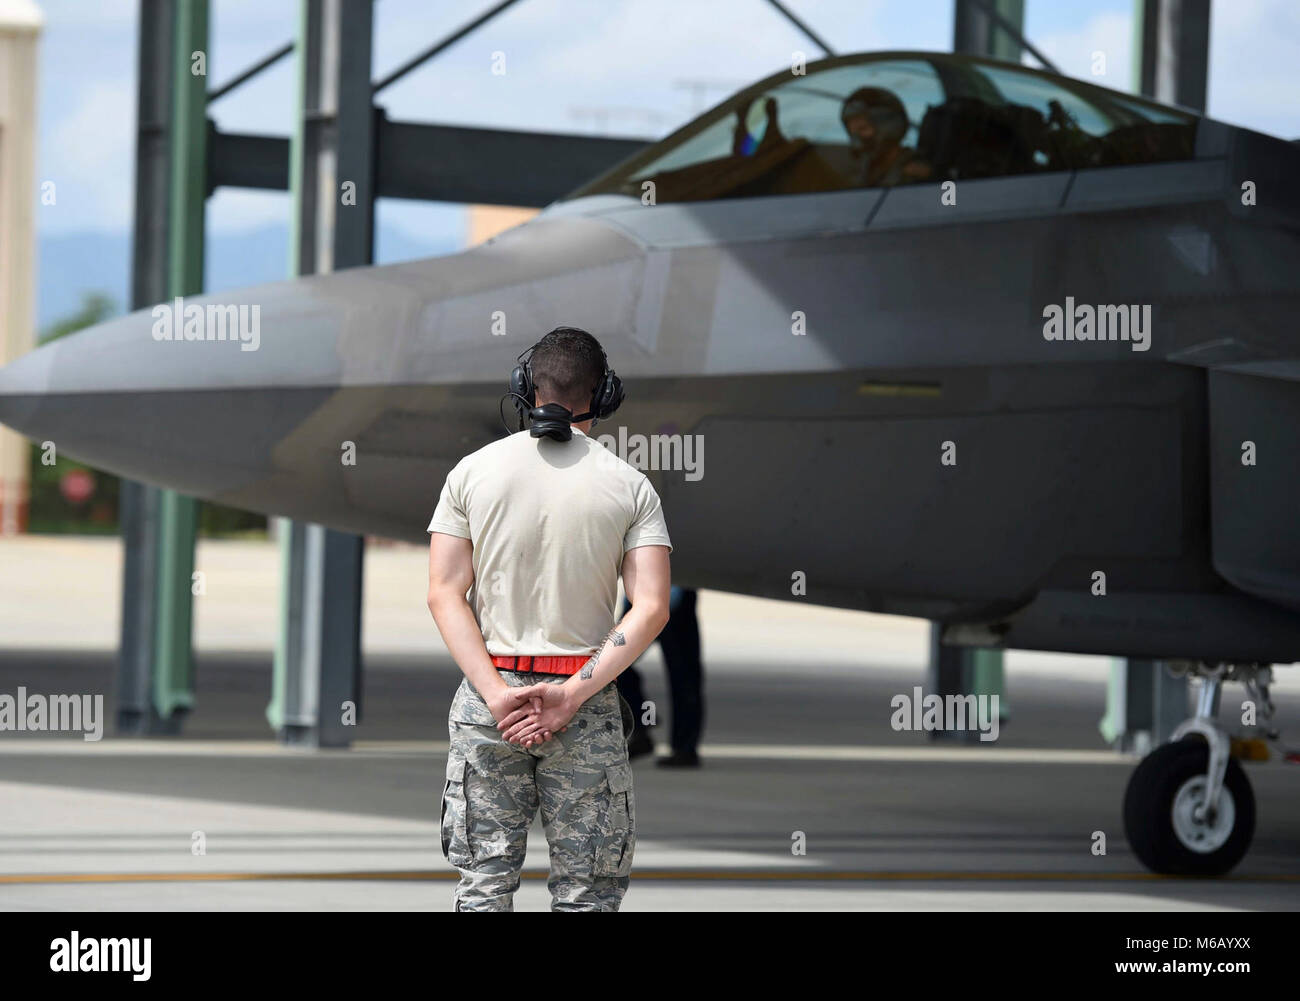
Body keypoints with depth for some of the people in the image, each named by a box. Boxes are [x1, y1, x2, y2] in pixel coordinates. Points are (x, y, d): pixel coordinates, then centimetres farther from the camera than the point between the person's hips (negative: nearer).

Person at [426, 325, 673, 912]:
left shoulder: (473, 471, 2)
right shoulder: (630, 486, -1)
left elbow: (445, 594, -4)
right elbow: (650, 609, -9)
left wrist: (496, 693, -9)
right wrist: (571, 694, -12)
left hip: (488, 694, 1)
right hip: (587, 706, -1)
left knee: (483, 884, 6)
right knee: (586, 895, 4)